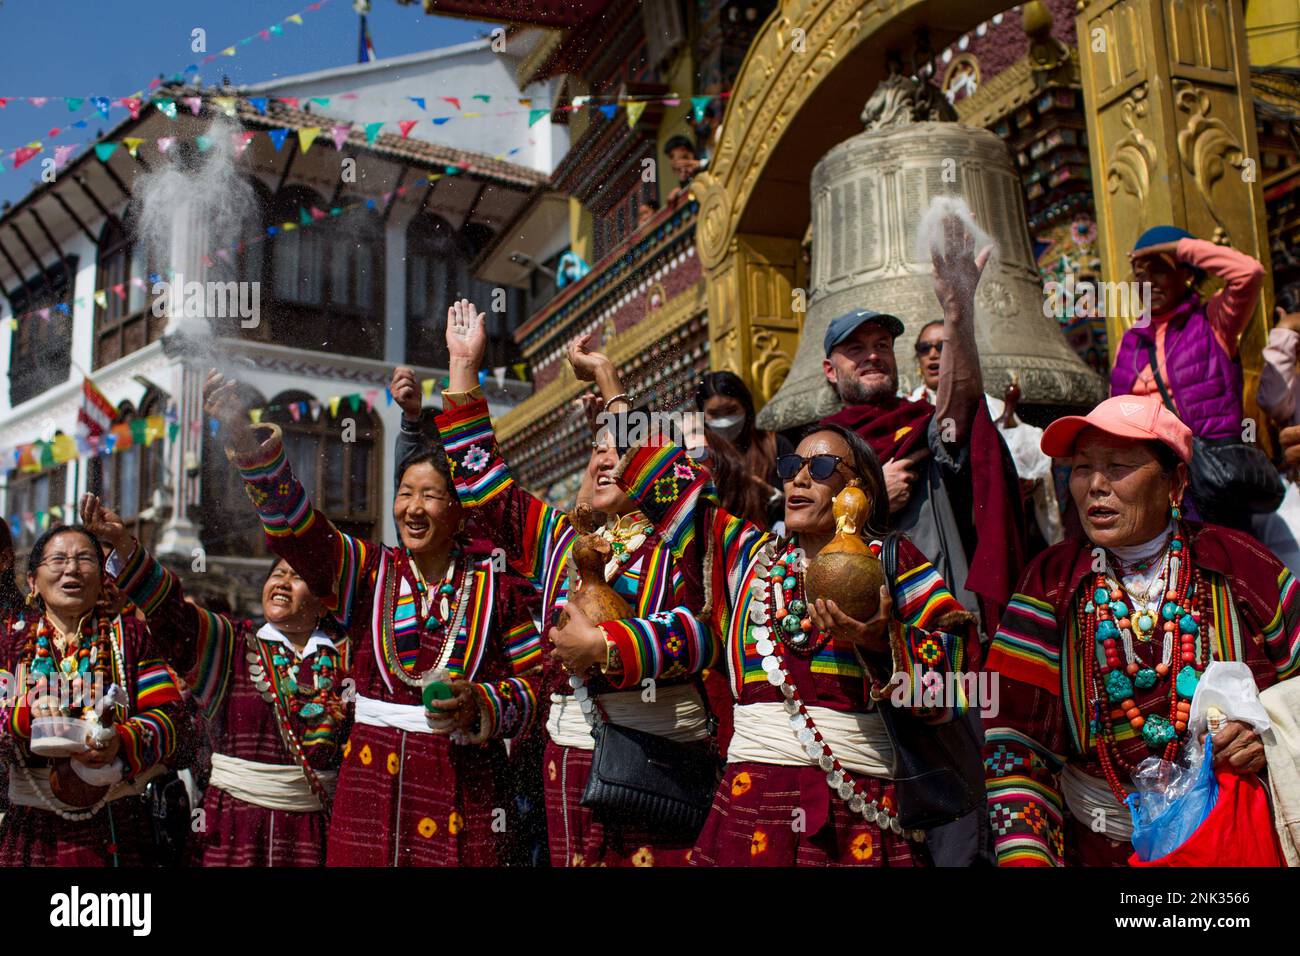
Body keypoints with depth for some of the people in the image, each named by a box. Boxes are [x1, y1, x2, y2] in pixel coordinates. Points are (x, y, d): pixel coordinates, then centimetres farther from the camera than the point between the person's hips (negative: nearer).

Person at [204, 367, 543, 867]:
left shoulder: (495, 588, 3)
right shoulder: (369, 571, 6)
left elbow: (538, 682, 4)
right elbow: (296, 526, -10)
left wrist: (481, 704, -15)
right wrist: (244, 439, -22)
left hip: (462, 783, -1)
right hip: (372, 779, 1)